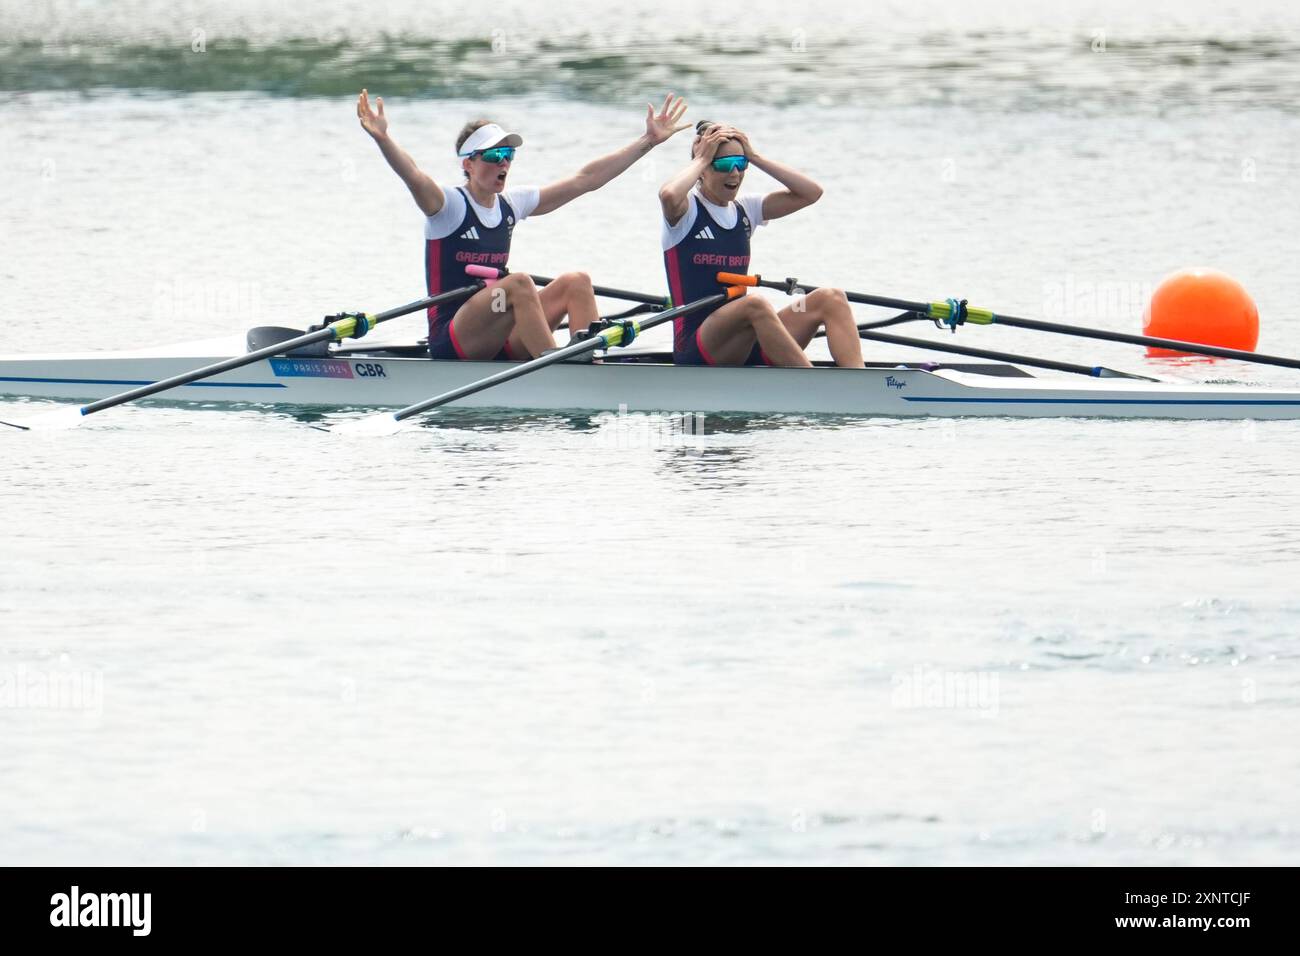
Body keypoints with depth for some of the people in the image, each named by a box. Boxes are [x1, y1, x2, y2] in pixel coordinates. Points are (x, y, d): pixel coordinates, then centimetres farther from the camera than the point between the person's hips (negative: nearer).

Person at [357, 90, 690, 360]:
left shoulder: (512, 203, 10)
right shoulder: (448, 205, -8)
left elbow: (586, 179, 11)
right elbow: (413, 176, -30)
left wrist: (649, 140, 10)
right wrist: (382, 138, -50)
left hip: (498, 343, 7)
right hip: (451, 340, -7)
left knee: (577, 282, -9)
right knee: (519, 283, -32)